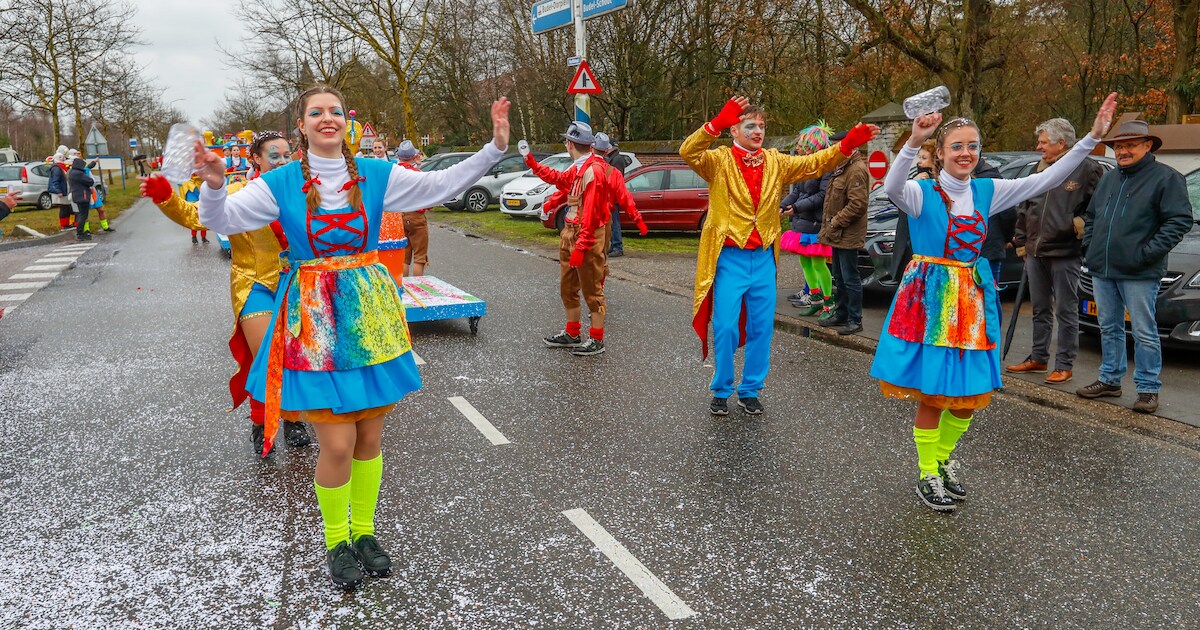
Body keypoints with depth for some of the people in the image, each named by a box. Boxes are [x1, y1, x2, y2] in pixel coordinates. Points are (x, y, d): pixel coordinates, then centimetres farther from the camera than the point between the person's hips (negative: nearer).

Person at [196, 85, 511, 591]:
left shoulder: (375, 174, 3)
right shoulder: (280, 183, -1)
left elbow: (442, 185, 4)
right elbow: (221, 220, -3)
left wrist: (494, 148, -4)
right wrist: (214, 185, -24)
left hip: (369, 311, 3)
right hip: (315, 318, -2)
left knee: (370, 437, 9)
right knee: (338, 445, -4)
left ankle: (363, 531, 31)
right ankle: (336, 542, 22)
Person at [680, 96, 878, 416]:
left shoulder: (776, 162, 10)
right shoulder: (719, 160, -3)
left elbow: (814, 163, 6)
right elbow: (688, 152, -21)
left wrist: (847, 145, -10)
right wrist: (717, 124, -35)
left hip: (764, 258, 4)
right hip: (730, 257, -4)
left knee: (761, 329, 8)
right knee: (725, 328, -2)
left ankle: (750, 391, 23)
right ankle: (721, 391, 16)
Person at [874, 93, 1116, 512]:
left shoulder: (986, 191, 6)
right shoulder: (922, 192, -9)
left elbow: (1048, 179, 3)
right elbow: (892, 189, -32)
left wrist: (1092, 137, -5)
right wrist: (913, 142, -47)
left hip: (973, 299, 5)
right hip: (930, 298, -5)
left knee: (969, 394, 10)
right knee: (931, 393, 0)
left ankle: (942, 459, 34)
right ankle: (928, 475, 19)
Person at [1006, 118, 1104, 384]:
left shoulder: (1087, 170, -9)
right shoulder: (1041, 170, 13)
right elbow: (1023, 208, 19)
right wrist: (1021, 242, 16)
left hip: (1065, 255, -7)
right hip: (1036, 253, 7)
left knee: (1066, 311, 1)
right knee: (1041, 310, 16)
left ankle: (1064, 365, 9)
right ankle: (1038, 358, 26)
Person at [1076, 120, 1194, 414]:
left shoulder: (1166, 177, -5)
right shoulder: (1108, 179, 15)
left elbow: (1180, 220, -11)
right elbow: (1091, 217, 24)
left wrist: (1148, 253, -17)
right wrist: (1090, 247, 9)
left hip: (1139, 273, -6)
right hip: (1101, 269, 7)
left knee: (1144, 332, -1)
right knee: (1109, 328, 15)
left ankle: (1148, 389, 7)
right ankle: (1110, 380, 25)